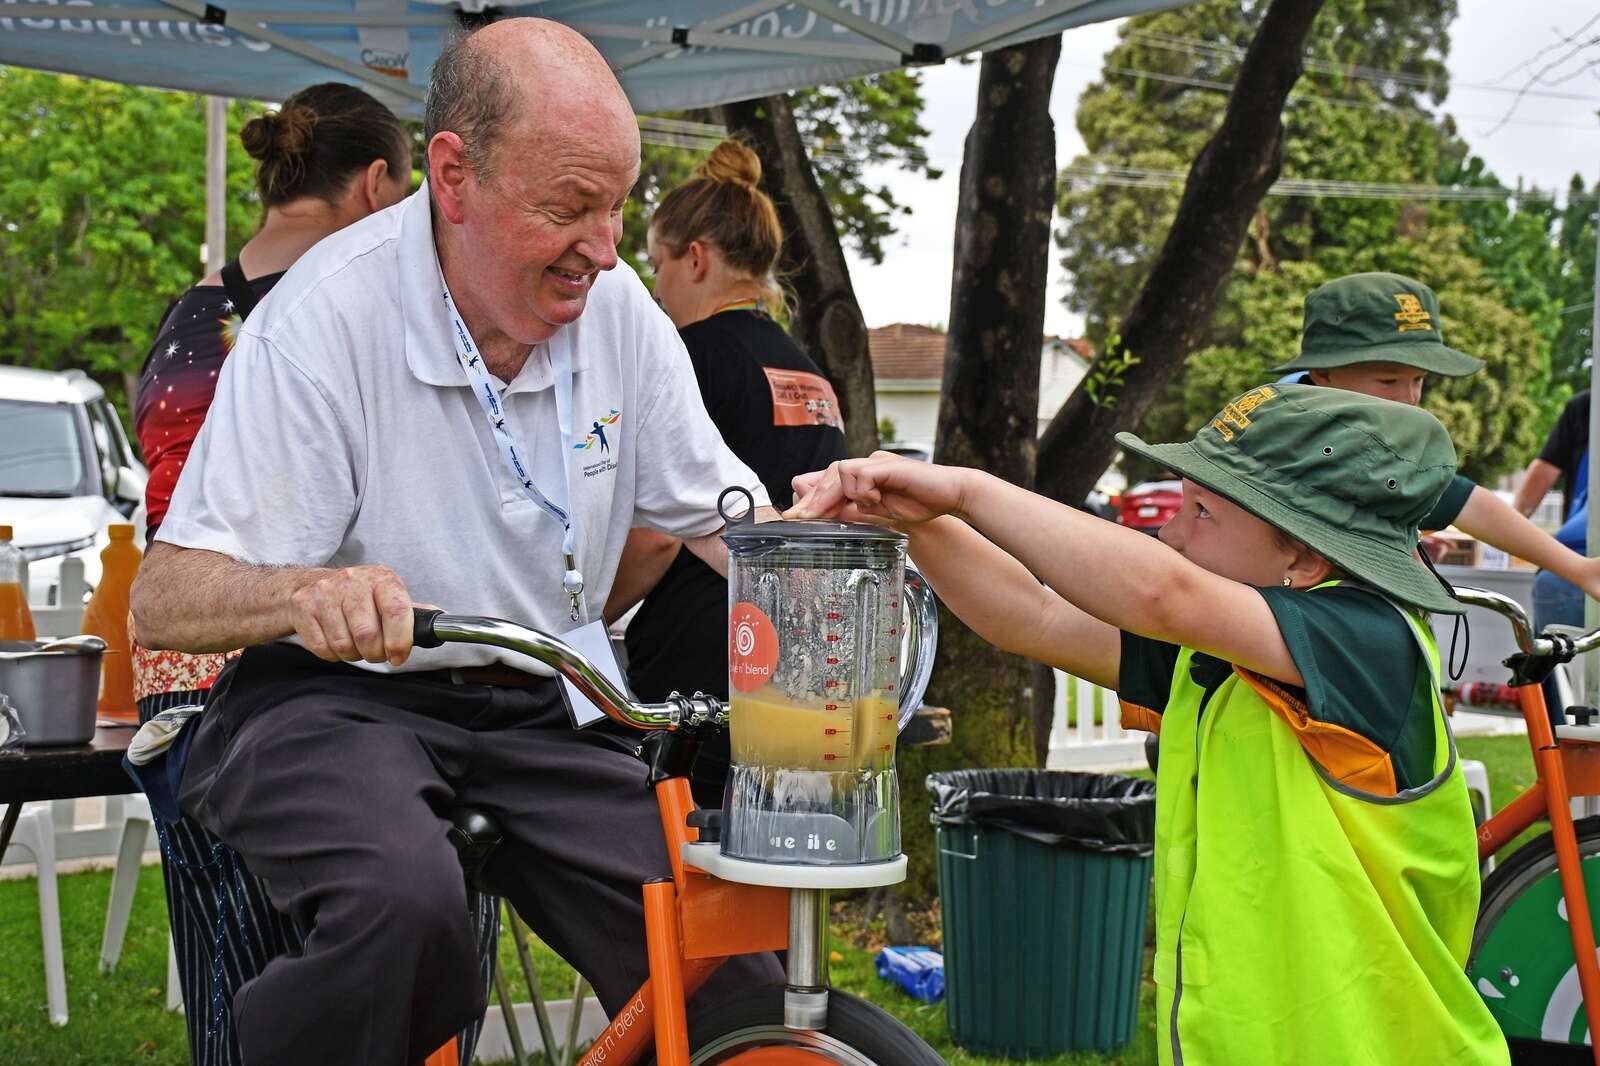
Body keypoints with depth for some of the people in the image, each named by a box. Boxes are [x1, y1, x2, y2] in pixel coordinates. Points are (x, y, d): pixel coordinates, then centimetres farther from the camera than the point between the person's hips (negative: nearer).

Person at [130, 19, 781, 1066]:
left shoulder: (617, 309, 0)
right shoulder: (325, 320, -16)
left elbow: (728, 519, 8)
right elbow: (164, 598, -17)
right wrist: (308, 593, -40)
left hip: (539, 715, 5)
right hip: (335, 703, -4)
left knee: (734, 978, -16)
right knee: (406, 904, -37)